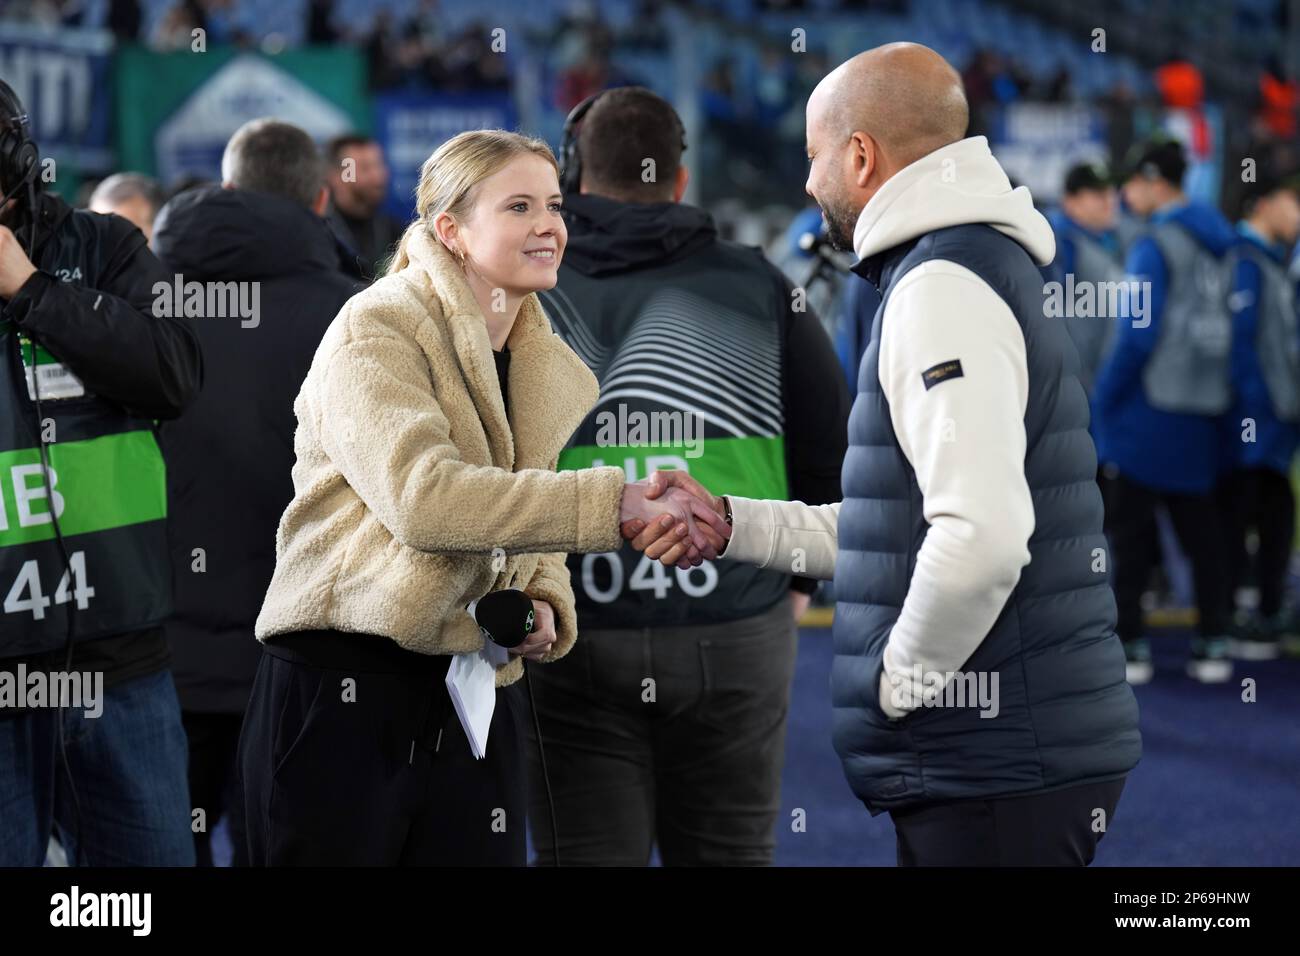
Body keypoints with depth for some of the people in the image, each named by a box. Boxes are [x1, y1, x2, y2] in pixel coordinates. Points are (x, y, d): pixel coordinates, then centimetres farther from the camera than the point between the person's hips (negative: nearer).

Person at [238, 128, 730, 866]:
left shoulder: (545, 368, 15)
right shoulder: (379, 329, -9)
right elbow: (420, 495, -24)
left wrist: (545, 607, 1)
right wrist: (614, 503, -27)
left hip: (473, 705, 7)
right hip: (343, 692, -6)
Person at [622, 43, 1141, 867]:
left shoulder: (942, 289, -15)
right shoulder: (987, 265, 18)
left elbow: (980, 536, -28)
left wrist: (897, 681, -14)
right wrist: (729, 521, 17)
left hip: (995, 768, -10)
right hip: (1009, 757, 10)